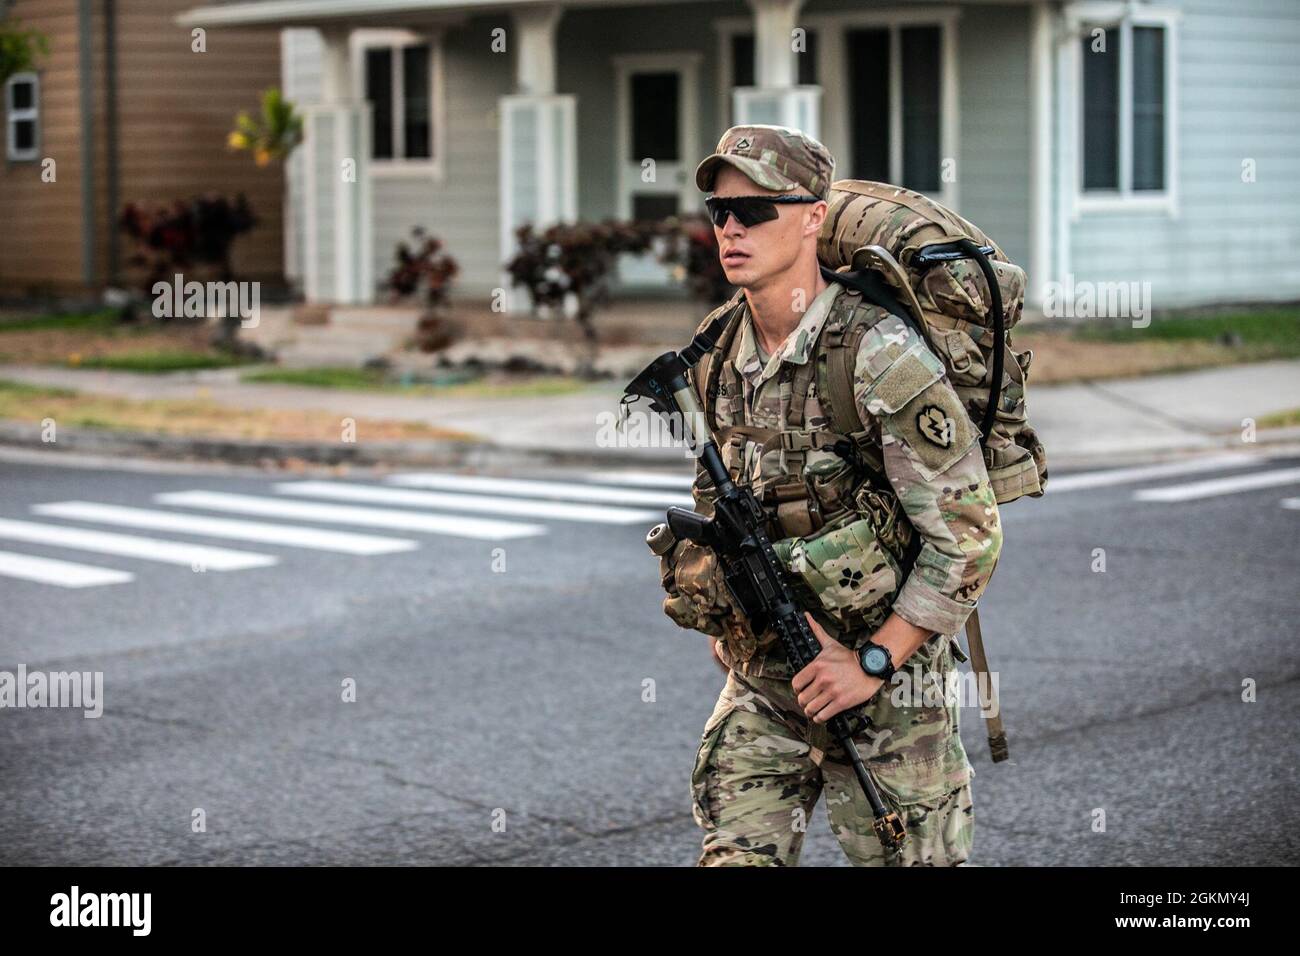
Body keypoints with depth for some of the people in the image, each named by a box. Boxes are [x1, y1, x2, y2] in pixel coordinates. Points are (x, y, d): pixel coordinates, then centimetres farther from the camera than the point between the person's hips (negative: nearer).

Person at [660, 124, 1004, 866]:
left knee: (905, 858, 6)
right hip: (759, 686, 6)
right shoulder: (719, 352, 3)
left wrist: (874, 661, -18)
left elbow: (969, 534, -18)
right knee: (736, 856, 2)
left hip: (885, 685, -5)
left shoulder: (881, 355, -19)